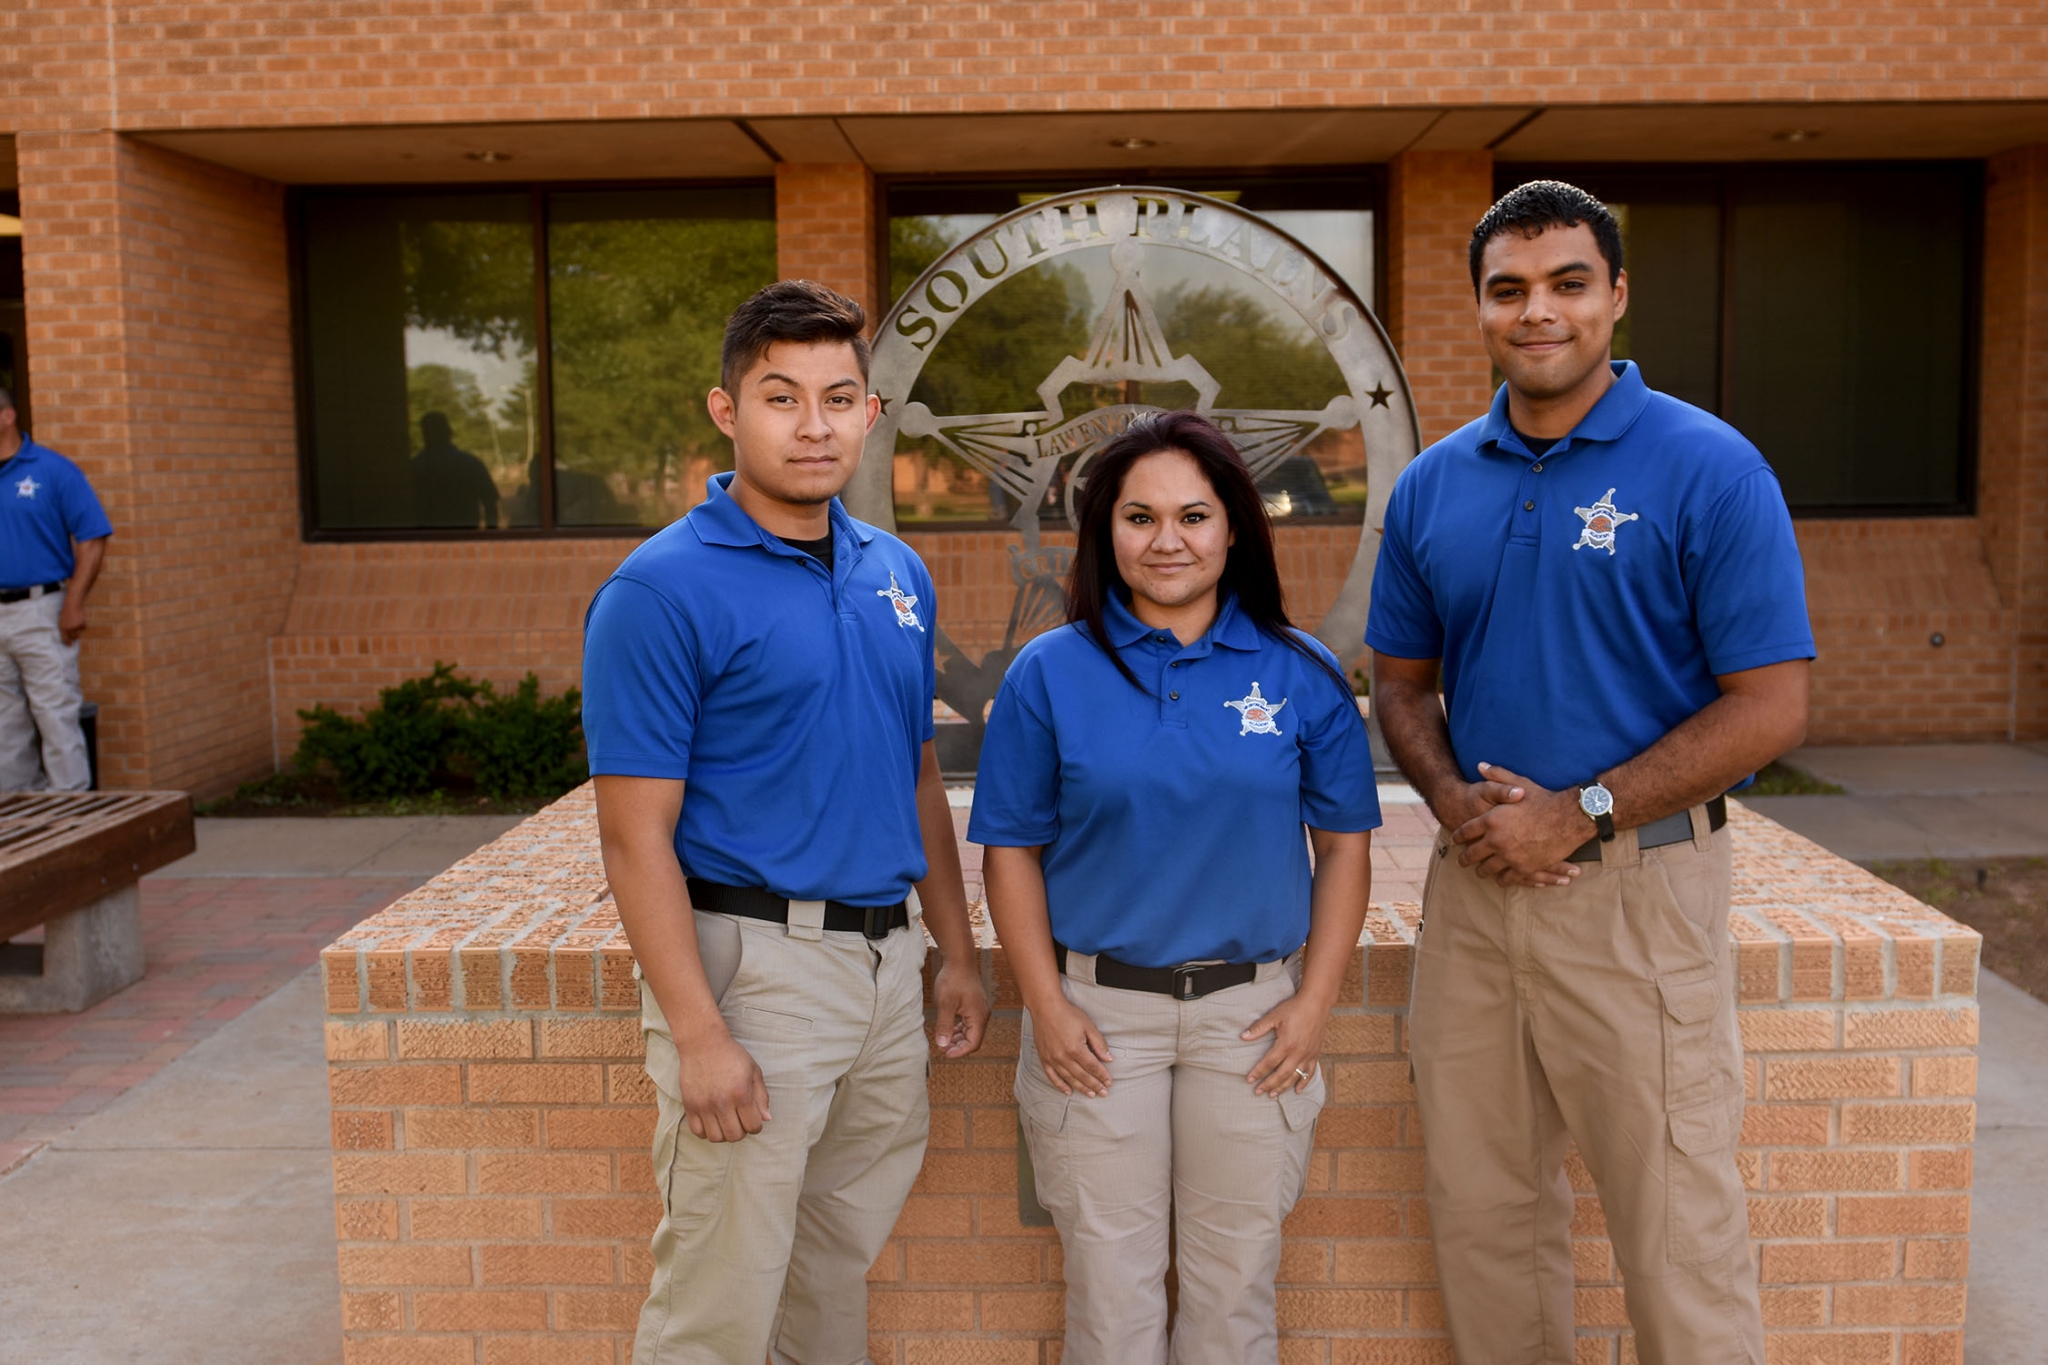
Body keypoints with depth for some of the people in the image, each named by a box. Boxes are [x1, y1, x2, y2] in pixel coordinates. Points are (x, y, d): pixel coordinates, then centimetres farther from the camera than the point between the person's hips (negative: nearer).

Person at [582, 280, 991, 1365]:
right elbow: (636, 836, -15)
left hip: (886, 955, 7)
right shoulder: (662, 590, -12)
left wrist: (956, 950, 14)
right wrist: (699, 1034, -19)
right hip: (753, 959, -6)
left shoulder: (898, 574, 9)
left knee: (842, 1258, 20)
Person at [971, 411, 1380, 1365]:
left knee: (1236, 1277, 13)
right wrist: (1047, 1007, -7)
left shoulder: (1301, 675, 0)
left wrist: (1315, 1000, -3)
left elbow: (1344, 846, 4)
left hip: (1253, 1010, 1)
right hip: (1098, 1010, -1)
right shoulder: (1050, 674, -3)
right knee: (1109, 1277, 10)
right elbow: (1013, 851, -1)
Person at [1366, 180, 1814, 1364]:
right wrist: (1455, 800, -6)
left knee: (1680, 1225, 4)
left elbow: (1772, 707, -11)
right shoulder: (1433, 486, 7)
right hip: (1474, 881, 5)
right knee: (1481, 1208, 16)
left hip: (1639, 885, -4)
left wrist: (1581, 812, -16)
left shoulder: (1710, 468, -8)